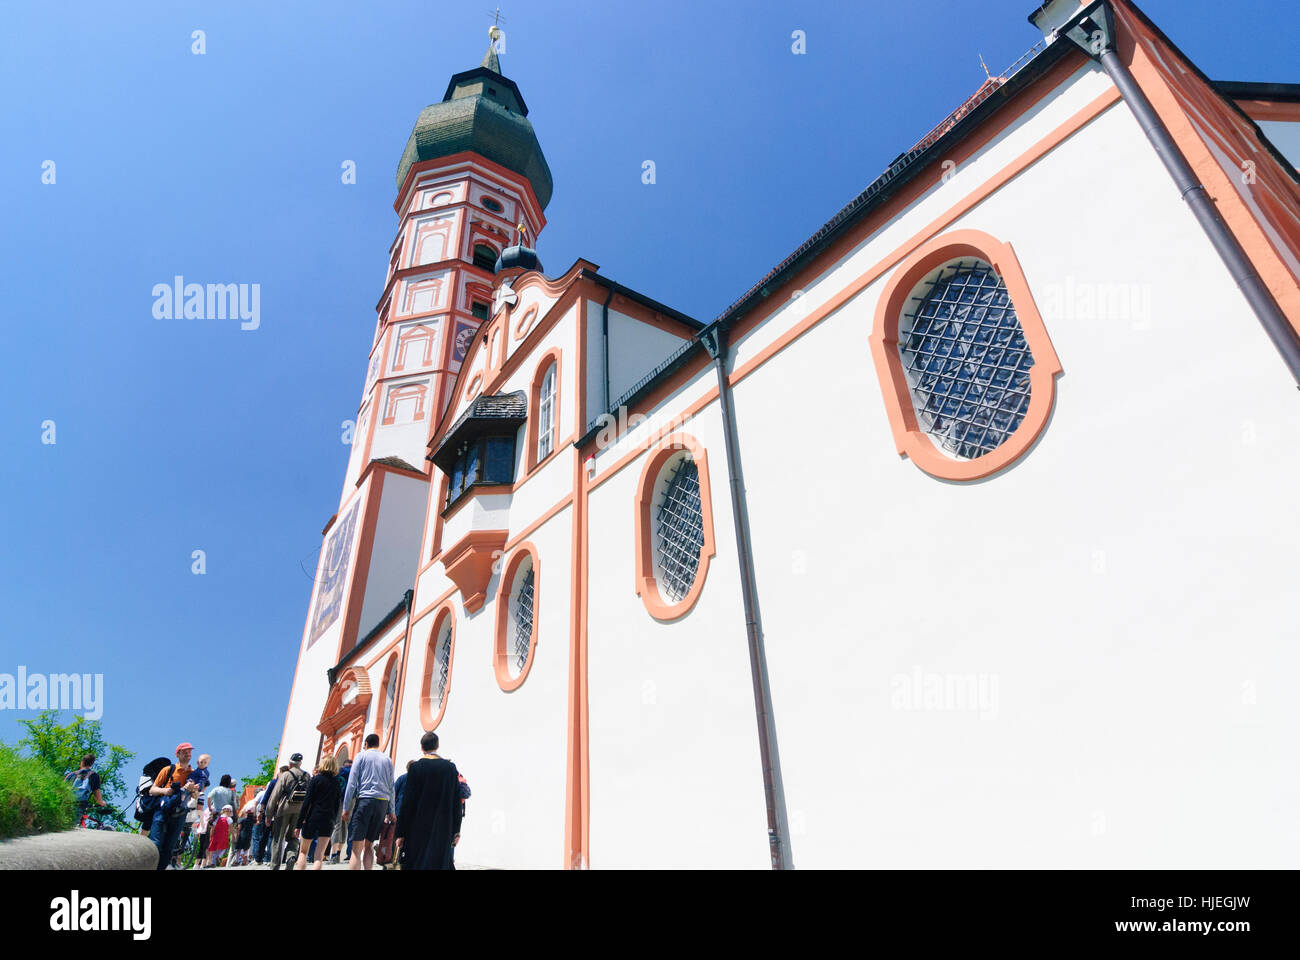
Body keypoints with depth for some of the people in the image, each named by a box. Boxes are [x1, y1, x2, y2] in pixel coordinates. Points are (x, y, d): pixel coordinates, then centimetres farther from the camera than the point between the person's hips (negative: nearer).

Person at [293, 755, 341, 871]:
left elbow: (307, 802, -6)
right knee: (319, 856, 2)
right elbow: (337, 805, 8)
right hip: (328, 820, 2)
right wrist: (332, 820, 15)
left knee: (303, 851, 15)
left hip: (312, 818, -2)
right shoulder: (336, 782, 7)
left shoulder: (317, 779, -2)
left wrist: (299, 823, -4)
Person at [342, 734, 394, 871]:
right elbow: (391, 787, 14)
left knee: (357, 847, -6)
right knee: (369, 845, 14)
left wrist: (346, 808, 2)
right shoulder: (388, 760, 16)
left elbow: (352, 783, 0)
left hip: (365, 800, -4)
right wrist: (390, 811, 16)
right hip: (383, 802, 4)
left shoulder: (362, 756, 7)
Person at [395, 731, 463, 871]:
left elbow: (407, 802, -8)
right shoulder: (451, 767, 0)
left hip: (418, 828, -2)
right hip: (443, 830, 2)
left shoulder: (415, 767, -7)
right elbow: (457, 802, 1)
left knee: (414, 864, 9)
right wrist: (456, 831, 8)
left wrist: (401, 833, -1)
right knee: (440, 863, 9)